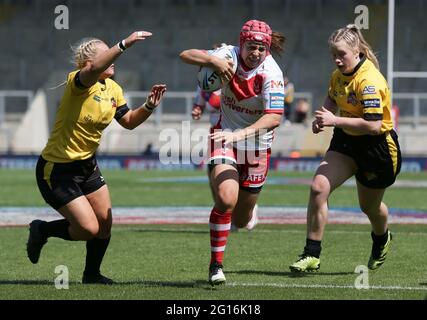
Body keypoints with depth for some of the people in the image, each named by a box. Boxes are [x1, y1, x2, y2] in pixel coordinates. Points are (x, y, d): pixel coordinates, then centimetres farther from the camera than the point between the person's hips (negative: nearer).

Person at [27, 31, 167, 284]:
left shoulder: (113, 89, 5)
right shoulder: (78, 82, -21)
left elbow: (129, 121, 15)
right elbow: (94, 69, -45)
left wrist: (149, 107, -3)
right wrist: (124, 45, -53)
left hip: (87, 165, 8)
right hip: (57, 170, -8)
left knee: (105, 223, 7)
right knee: (89, 229, -11)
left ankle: (92, 274, 29)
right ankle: (42, 230, 16)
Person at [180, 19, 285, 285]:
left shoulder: (271, 74, -22)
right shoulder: (230, 56, -13)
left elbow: (274, 117, -31)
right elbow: (186, 55, -9)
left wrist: (241, 134, -44)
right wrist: (214, 61, -29)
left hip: (257, 144, 0)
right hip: (226, 136, 1)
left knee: (241, 221, 10)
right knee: (226, 199, -24)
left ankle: (248, 205, 49)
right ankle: (216, 264, -11)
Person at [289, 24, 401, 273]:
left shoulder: (369, 82, -27)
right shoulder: (339, 75, -2)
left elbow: (374, 125, -33)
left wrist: (335, 121, -30)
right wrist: (322, 118, -1)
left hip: (378, 147, -6)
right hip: (347, 140, 7)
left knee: (370, 206, 14)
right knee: (318, 188, -15)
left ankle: (382, 239, 50)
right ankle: (312, 255, -10)